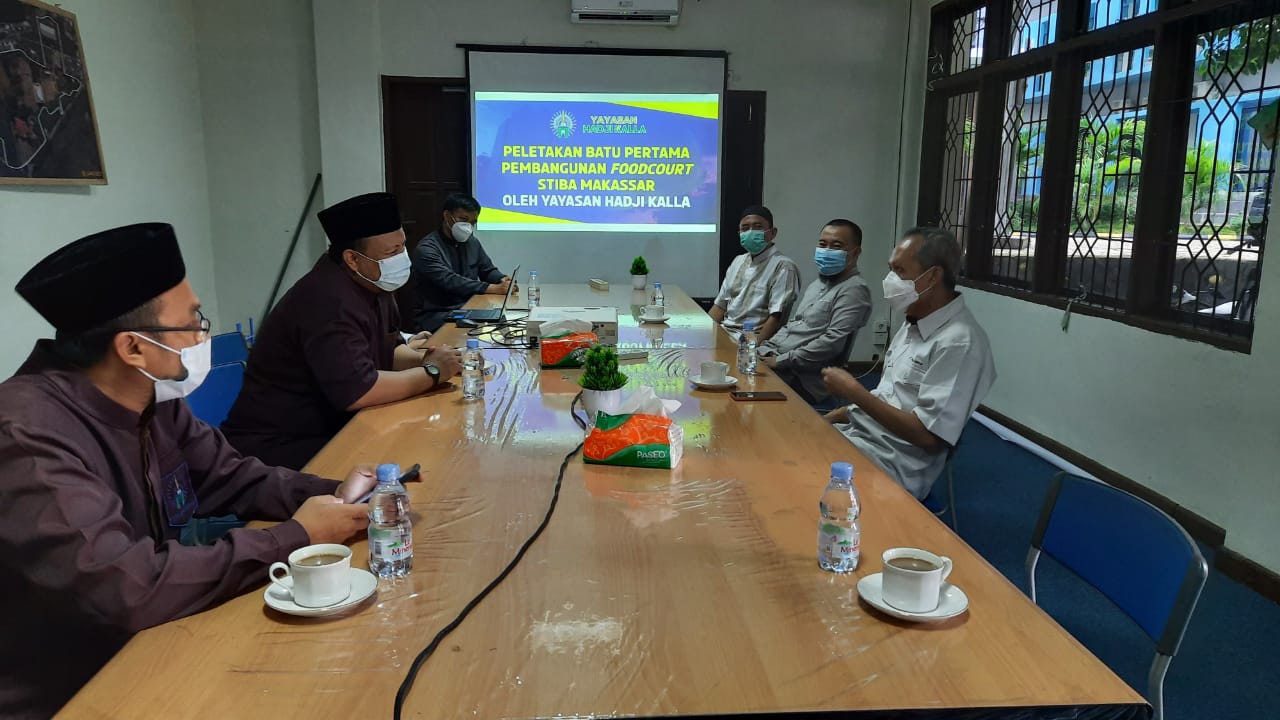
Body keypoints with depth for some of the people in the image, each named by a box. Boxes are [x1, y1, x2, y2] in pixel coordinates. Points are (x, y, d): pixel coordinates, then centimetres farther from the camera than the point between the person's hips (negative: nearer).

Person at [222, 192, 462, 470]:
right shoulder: (330, 302, -25)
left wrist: (423, 359, -8)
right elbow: (356, 391, -33)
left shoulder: (373, 283, 4)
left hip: (331, 429, 9)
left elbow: (389, 350, 14)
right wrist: (431, 372, -19)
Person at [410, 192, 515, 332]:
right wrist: (493, 289, -31)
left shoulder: (472, 242, 12)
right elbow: (450, 282, -23)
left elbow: (488, 271, 19)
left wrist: (502, 280, -6)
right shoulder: (427, 249, -12)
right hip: (436, 316, -7)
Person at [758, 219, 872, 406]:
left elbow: (833, 341, -19)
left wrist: (781, 360, -17)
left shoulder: (854, 289, -9)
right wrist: (766, 350, 5)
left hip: (804, 379, -8)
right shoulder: (817, 284, 20)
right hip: (778, 363, 8)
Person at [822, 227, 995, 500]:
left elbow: (927, 435, -24)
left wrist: (854, 391, -18)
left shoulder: (959, 342, -20)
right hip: (860, 431, 9)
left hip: (894, 463, -9)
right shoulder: (914, 323, 11)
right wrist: (833, 417, 7)